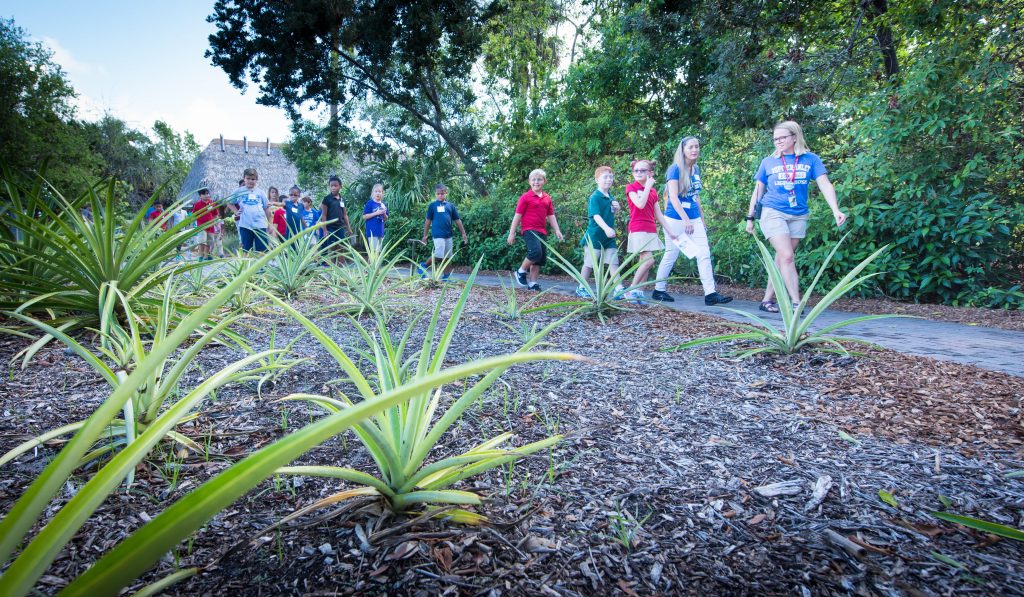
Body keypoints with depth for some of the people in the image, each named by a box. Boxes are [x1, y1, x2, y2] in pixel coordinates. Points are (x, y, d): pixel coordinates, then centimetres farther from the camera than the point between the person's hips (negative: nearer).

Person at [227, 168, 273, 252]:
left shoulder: (260, 193, 8)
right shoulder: (239, 192, 6)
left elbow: (267, 209, 11)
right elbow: (229, 203, 18)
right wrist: (236, 212, 2)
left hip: (260, 225, 0)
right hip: (245, 225, 0)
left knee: (262, 249, -1)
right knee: (246, 249, 7)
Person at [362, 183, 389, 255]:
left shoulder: (383, 204, 10)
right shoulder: (370, 203, -6)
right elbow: (364, 216, -10)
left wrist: (384, 214, -6)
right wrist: (376, 213, -16)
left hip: (381, 231, 6)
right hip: (372, 231, -6)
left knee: (378, 252, 11)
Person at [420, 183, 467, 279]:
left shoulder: (450, 205, 7)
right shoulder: (432, 205, 0)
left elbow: (457, 220, 10)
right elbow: (428, 220, 3)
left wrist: (463, 234, 7)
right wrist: (425, 235, 3)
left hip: (448, 235, 4)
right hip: (438, 235, -4)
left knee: (447, 257, 8)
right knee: (438, 256, -11)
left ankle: (446, 277, 17)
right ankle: (424, 266, 11)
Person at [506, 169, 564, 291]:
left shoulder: (547, 198, 12)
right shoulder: (525, 197, -3)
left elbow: (551, 216, 16)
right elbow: (518, 215, -4)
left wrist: (557, 230, 7)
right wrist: (512, 233, -6)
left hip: (542, 231, 6)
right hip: (529, 230, -6)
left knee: (541, 258, 6)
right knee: (535, 252, -25)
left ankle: (532, 283, 16)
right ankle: (521, 271, -2)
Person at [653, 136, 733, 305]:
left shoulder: (696, 169, 9)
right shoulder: (675, 169, -11)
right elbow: (673, 197, -19)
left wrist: (702, 218, 17)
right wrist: (686, 219, -25)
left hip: (694, 219, 6)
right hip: (675, 219, -6)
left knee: (704, 254, -3)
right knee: (671, 256, 3)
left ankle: (710, 293, -4)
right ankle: (658, 290, 19)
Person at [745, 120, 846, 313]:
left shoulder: (810, 160, 3)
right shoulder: (768, 162, 3)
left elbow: (825, 185, -5)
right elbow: (758, 191, 10)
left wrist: (836, 210, -18)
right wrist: (750, 217, 9)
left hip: (798, 216, 2)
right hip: (773, 213, -2)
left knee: (782, 259, 5)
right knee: (787, 256, -15)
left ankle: (767, 299, 15)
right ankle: (796, 303, -14)